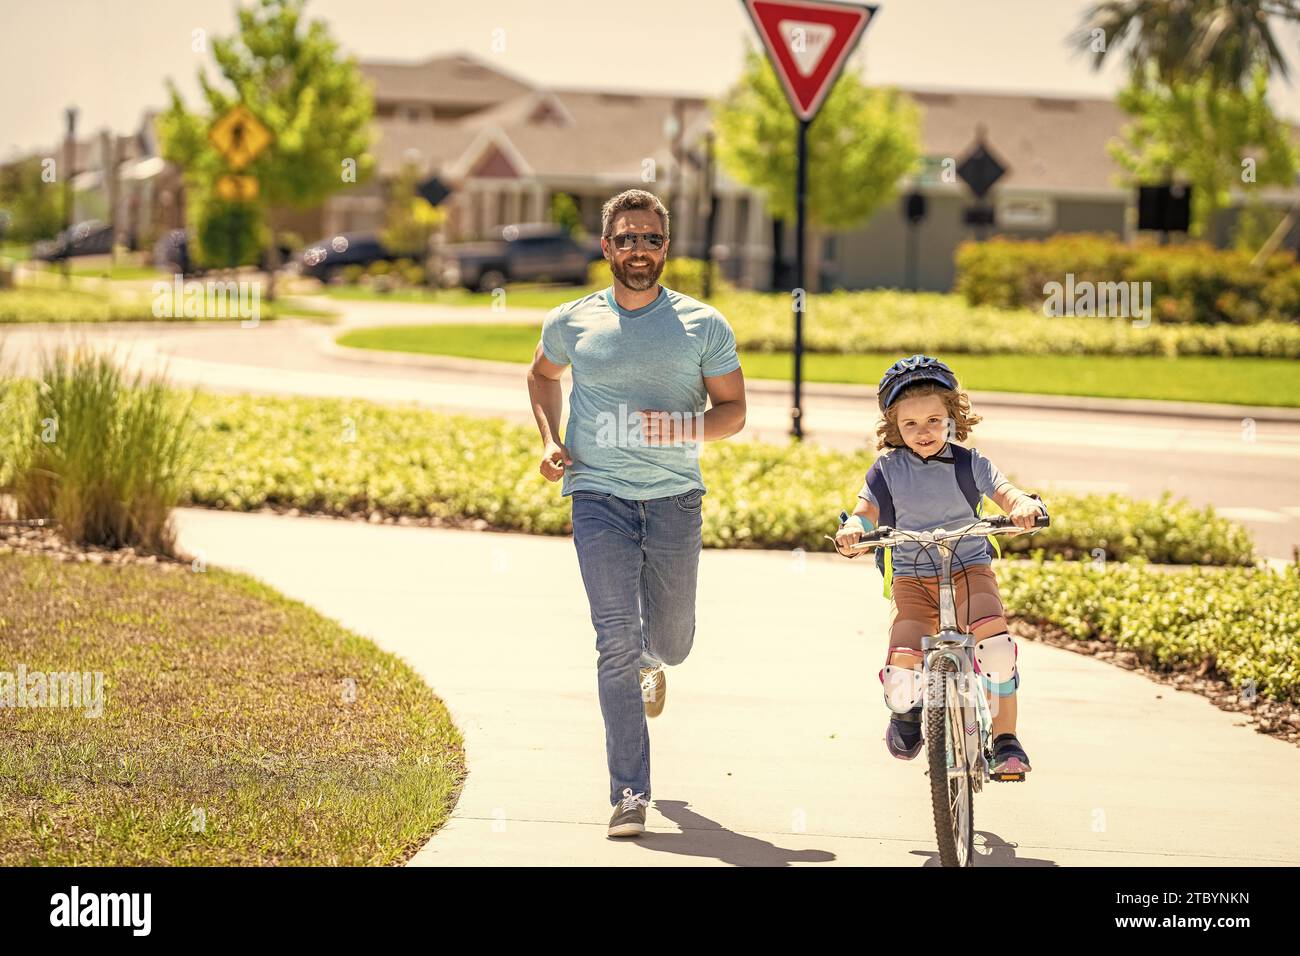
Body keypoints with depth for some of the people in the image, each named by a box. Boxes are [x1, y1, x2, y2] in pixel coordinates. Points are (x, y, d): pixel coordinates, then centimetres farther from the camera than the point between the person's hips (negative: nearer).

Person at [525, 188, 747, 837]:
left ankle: (653, 660, 53)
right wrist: (549, 441, 9)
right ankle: (630, 794, -11)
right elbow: (542, 376, 26)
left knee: (670, 641, 12)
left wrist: (685, 427, -17)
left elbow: (733, 410, 4)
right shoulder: (572, 323, 5)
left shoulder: (703, 325, 2)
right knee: (616, 643, -12)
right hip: (600, 497, -1)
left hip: (674, 499, 1)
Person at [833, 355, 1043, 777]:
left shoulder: (968, 463, 1)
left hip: (969, 569, 0)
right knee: (901, 671, -19)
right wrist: (852, 530, -28)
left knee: (996, 644, -30)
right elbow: (866, 511, -3)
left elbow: (1005, 493, -11)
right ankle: (905, 710, 21)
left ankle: (1005, 740, -16)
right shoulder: (888, 469, 3)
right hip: (911, 577, 0)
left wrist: (1024, 505, -35)